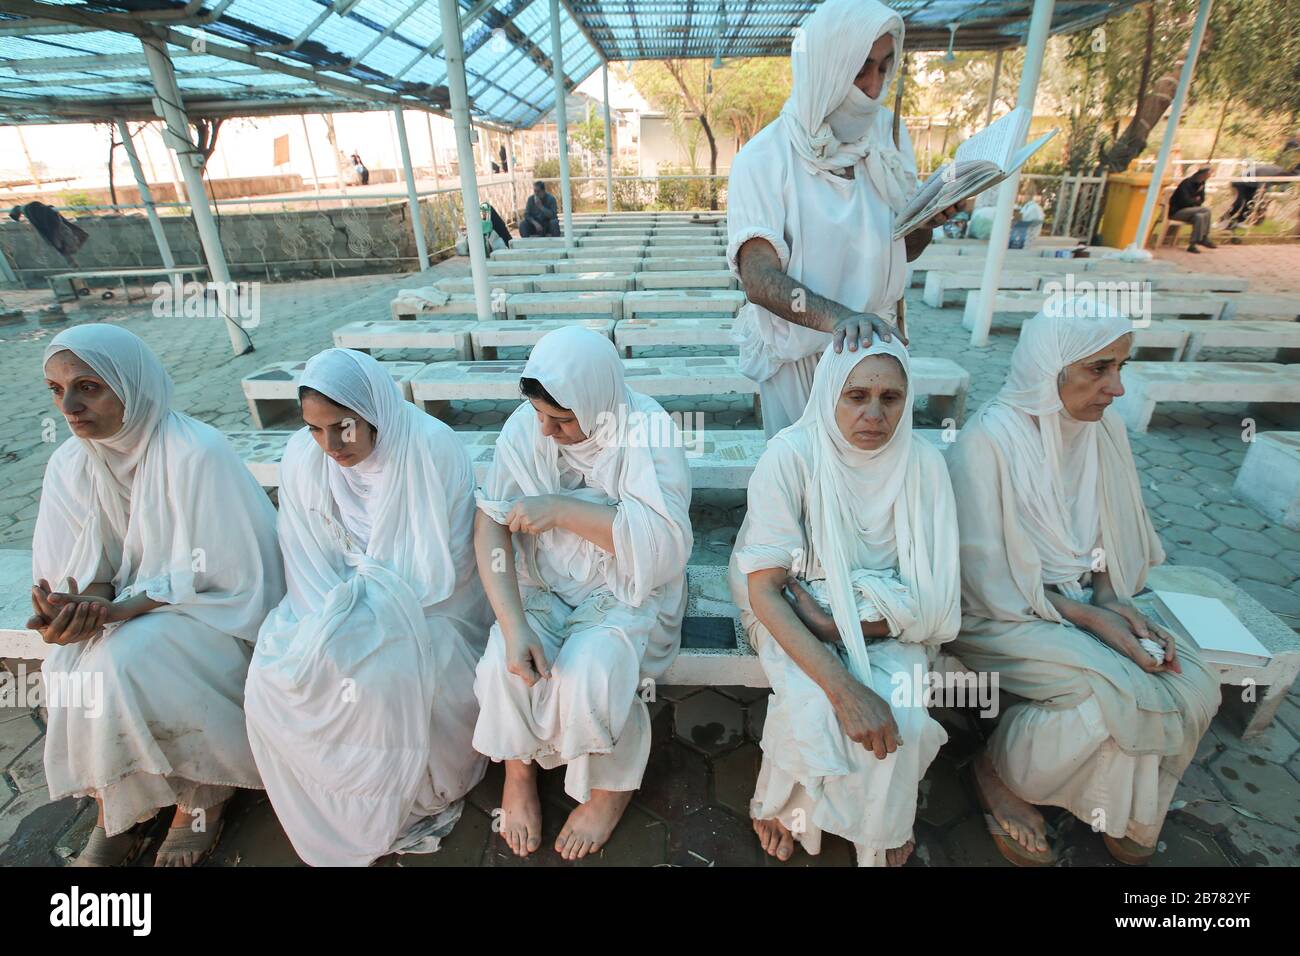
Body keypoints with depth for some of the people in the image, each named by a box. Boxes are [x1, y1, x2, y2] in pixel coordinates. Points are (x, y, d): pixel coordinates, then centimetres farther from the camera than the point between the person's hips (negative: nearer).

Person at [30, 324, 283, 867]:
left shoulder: (196, 453, -21)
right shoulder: (70, 465, -2)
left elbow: (211, 572, -19)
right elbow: (90, 566, -1)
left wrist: (113, 611, -26)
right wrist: (78, 608, -23)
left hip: (209, 610, -5)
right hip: (131, 606, 5)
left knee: (126, 663, -27)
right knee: (73, 663, -21)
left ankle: (202, 797, -3)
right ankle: (115, 805, 1)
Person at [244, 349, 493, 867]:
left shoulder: (434, 449, -19)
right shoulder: (302, 459, -5)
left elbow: (446, 566, -16)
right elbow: (308, 565, 0)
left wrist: (378, 603, -21)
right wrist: (335, 614, -16)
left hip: (425, 609, -4)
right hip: (336, 601, 5)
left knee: (385, 678, -29)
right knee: (273, 678, -16)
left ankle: (408, 799, 3)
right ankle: (344, 811, 8)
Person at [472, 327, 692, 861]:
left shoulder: (647, 432, -20)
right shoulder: (524, 427, -9)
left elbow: (667, 544, -28)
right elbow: (491, 527, -12)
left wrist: (562, 509, -28)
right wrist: (513, 625, -23)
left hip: (627, 592, -3)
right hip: (543, 585, 3)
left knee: (585, 677, -25)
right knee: (504, 665, -21)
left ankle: (611, 786, 8)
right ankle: (518, 771, 13)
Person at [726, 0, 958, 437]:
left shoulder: (889, 136, 0)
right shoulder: (764, 158, -15)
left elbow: (903, 250, 8)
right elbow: (758, 279, -26)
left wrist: (928, 220, -14)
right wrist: (837, 317, -42)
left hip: (875, 344, 5)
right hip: (796, 355, -4)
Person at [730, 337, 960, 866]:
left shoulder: (923, 461, -11)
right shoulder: (791, 455, -20)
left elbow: (934, 601, -8)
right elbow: (764, 590, -21)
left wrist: (838, 625, -21)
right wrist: (842, 687, -31)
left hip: (886, 618, 3)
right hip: (791, 610, -2)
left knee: (903, 718, -22)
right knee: (812, 709, -27)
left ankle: (881, 832, 13)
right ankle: (784, 806, 9)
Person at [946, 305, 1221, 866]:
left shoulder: (1105, 428, 0)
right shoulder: (989, 441, -22)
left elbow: (1112, 539, 10)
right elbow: (991, 578, -18)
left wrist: (1113, 604, -7)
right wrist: (1089, 617, -18)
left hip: (1084, 600, 7)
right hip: (1003, 612, -7)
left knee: (1194, 685, -10)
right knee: (1118, 689, -24)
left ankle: (1125, 811, 16)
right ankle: (997, 772, 3)